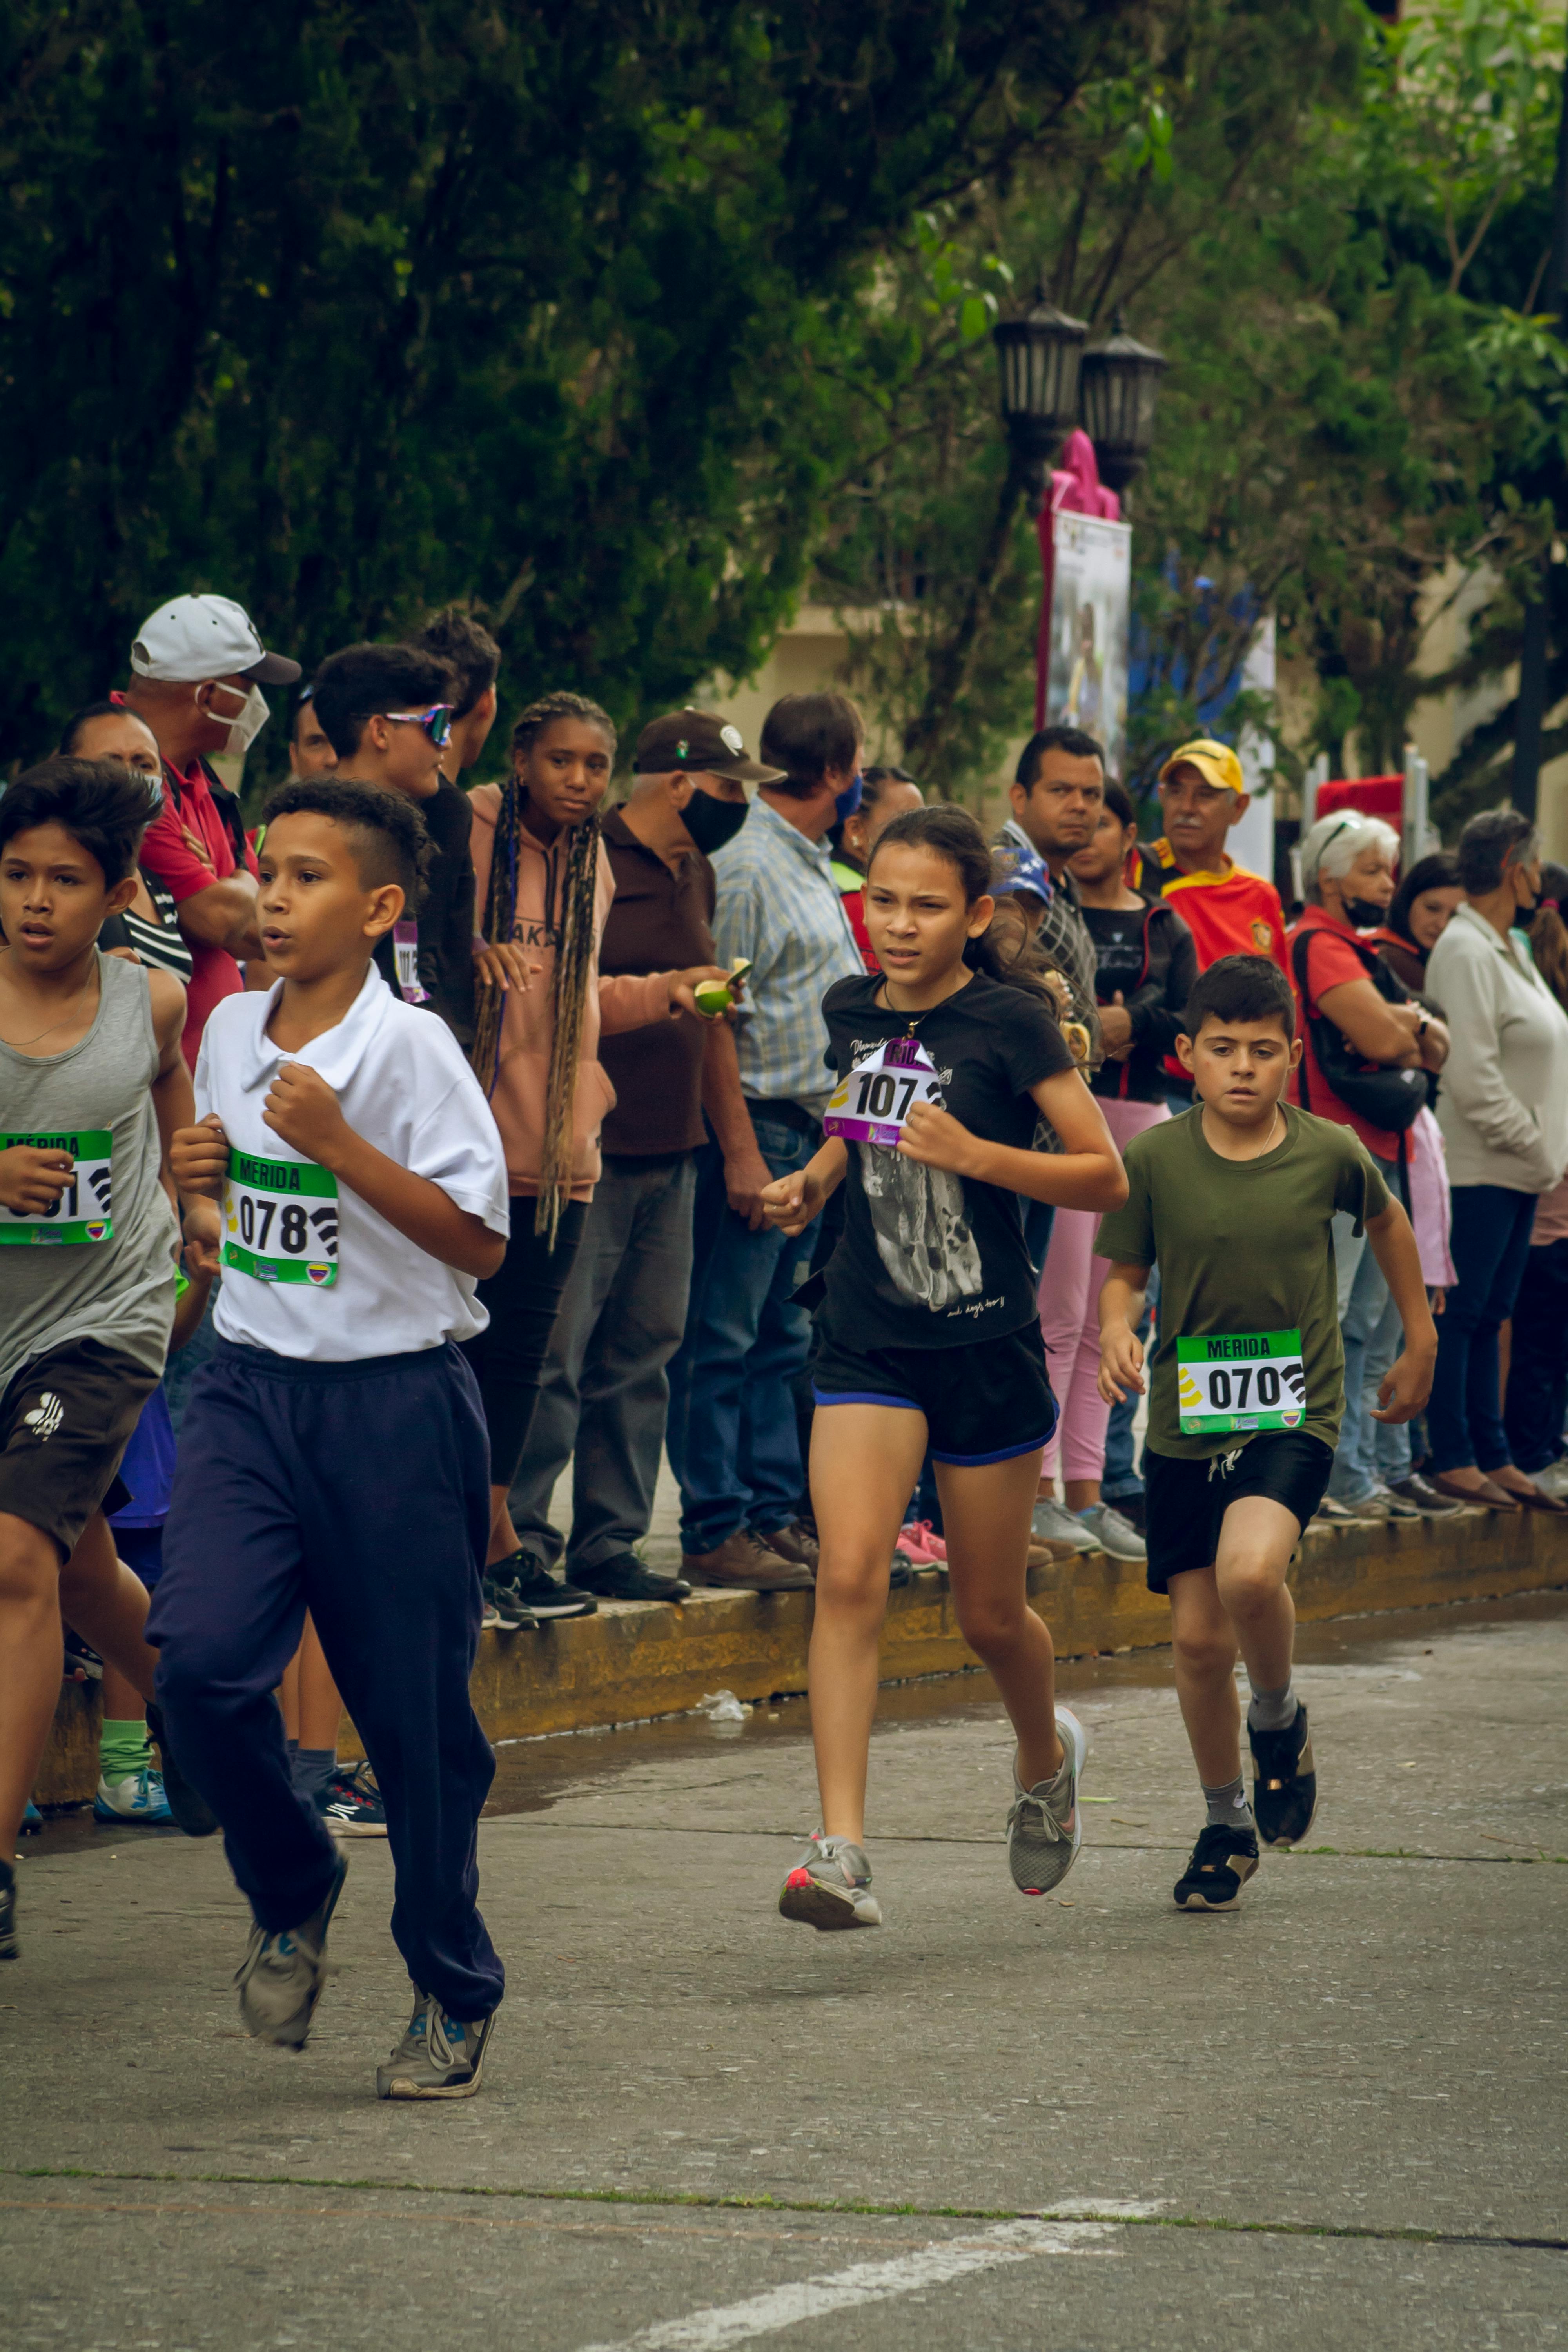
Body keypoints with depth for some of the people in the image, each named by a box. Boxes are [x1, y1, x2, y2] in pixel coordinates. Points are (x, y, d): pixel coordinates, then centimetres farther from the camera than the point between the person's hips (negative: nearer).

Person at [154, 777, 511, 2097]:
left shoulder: (409, 1048, -11)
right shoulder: (232, 1033, 7)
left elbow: (479, 1239, -15)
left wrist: (338, 1144, -22)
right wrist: (206, 1172, 2)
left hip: (393, 1404, -5)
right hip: (251, 1389, 5)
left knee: (416, 1710, 3)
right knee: (203, 1660, -15)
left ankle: (454, 1995, 20)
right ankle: (292, 1893, 12)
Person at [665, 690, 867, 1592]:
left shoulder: (812, 862, 17)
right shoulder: (745, 861, -14)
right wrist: (740, 1149, -20)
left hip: (814, 1131, 10)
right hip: (760, 1124, -10)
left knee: (785, 1339, 13)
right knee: (723, 1342, -5)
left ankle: (777, 1513, 18)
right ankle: (716, 1531, -3)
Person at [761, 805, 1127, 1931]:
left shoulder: (1009, 1023, -10)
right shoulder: (853, 1011, 5)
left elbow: (1106, 1176, -10)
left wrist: (975, 1154, -23)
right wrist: (818, 1177, 6)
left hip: (986, 1344, -3)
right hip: (868, 1339, 3)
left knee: (990, 1613, 11)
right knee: (849, 1575, -17)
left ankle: (1047, 1758, 44)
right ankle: (841, 1850, -22)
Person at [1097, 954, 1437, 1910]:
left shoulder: (1330, 1152, -5)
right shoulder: (1155, 1159, -6)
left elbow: (1388, 1222, 15)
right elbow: (1125, 1271, 3)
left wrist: (1420, 1344, 21)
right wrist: (1117, 1330, -19)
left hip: (1296, 1413, -2)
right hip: (1187, 1426, 2)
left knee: (1250, 1570, -28)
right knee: (1199, 1637, 3)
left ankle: (1280, 1717, 4)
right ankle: (1228, 1824, 26)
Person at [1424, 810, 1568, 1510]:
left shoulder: (1508, 951, 18)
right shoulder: (1465, 952, -14)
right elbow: (1472, 1076, -20)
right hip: (1476, 1168, -10)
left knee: (1489, 1316, 11)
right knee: (1460, 1314, -5)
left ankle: (1493, 1458, 14)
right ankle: (1452, 1460, -3)